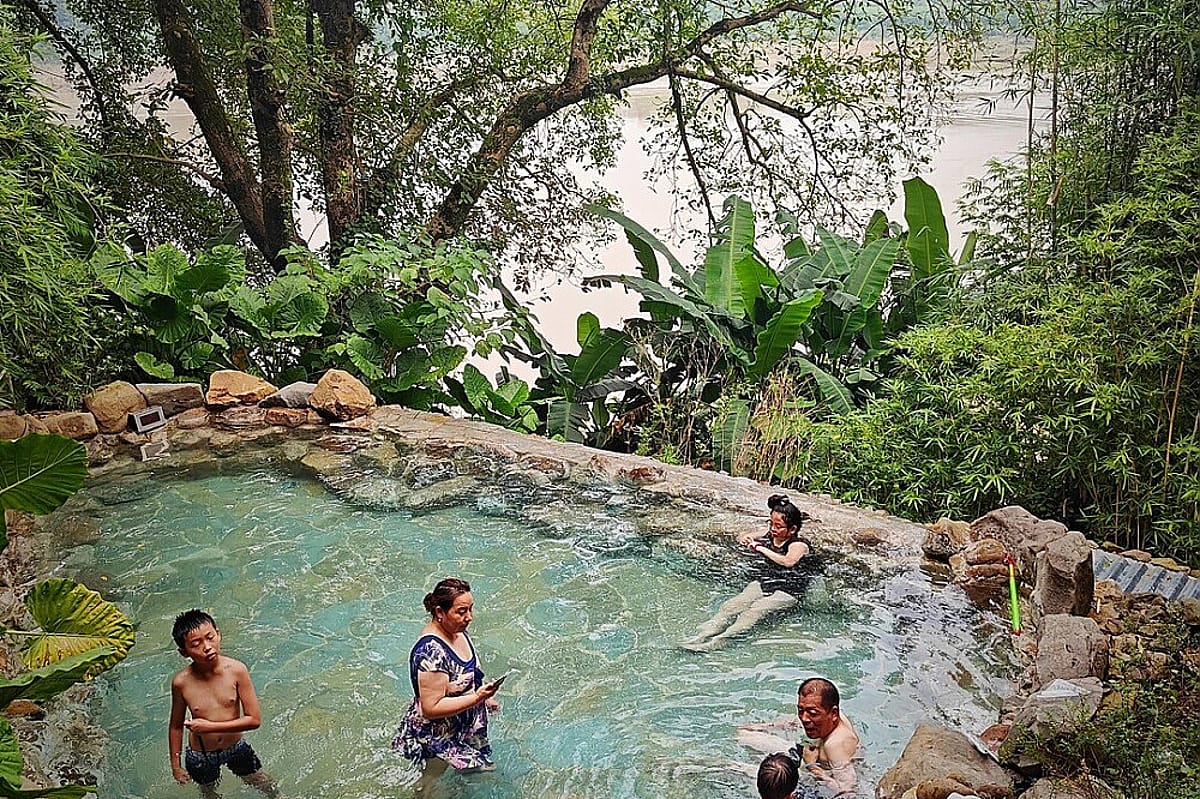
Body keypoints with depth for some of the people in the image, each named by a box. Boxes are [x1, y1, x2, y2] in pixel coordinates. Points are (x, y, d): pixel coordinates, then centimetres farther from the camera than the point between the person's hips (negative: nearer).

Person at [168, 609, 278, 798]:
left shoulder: (236, 670, -24)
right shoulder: (181, 682, -22)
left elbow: (255, 719, -20)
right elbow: (175, 726, -4)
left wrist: (210, 727, -25)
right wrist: (176, 766, 3)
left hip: (236, 747, 0)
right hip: (200, 757, 0)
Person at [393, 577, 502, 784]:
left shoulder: (458, 632, -3)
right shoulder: (431, 651, -31)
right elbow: (431, 708, -29)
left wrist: (484, 697, 16)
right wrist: (476, 698, -31)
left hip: (465, 729, 9)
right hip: (436, 739, -9)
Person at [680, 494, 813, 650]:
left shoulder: (799, 544, -8)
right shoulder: (769, 537, 13)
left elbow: (789, 562, -30)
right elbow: (743, 539, 30)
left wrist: (762, 548, -23)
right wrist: (747, 540, 5)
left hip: (787, 592, -7)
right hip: (761, 584, 7)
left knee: (754, 611, -31)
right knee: (730, 606, -19)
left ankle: (718, 641, -48)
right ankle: (701, 635, -36)